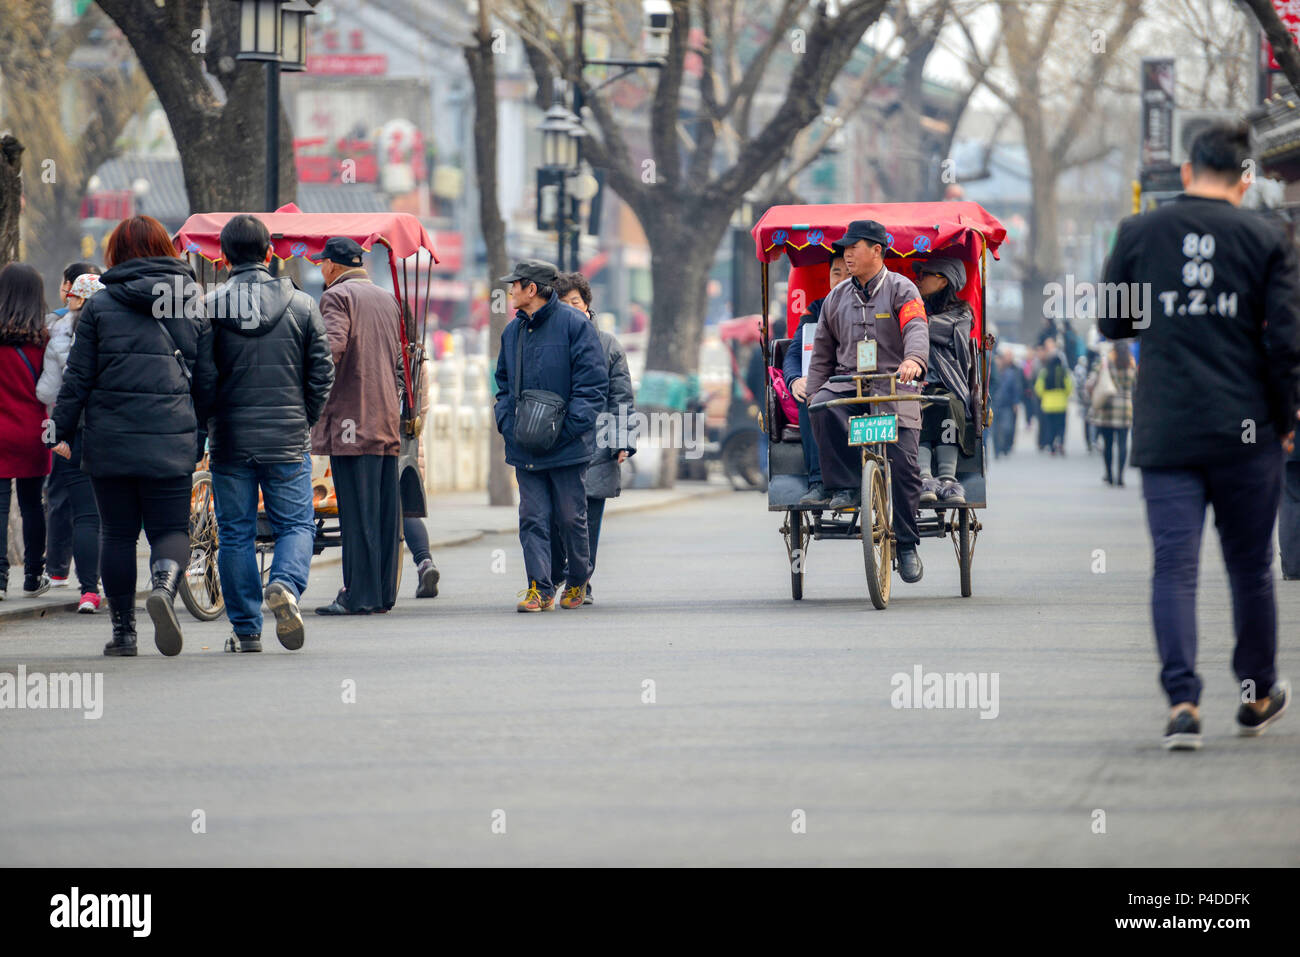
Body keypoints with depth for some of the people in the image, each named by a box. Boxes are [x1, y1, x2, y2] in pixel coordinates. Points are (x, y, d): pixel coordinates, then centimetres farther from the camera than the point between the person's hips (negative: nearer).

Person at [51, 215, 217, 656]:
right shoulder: (193, 308, 5)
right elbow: (207, 381, 7)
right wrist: (198, 434, 18)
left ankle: (123, 631, 10)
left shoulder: (99, 306, 0)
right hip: (171, 445, 0)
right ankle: (164, 585, -26)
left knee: (117, 533, 10)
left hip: (109, 440, 0)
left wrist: (63, 431, 9)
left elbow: (78, 376, 1)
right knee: (171, 529, 6)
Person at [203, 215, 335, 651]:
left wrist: (206, 428, 11)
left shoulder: (208, 307, -4)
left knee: (235, 534, 7)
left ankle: (246, 628, 8)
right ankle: (286, 585, -21)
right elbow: (322, 372, 2)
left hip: (229, 439, 0)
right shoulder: (300, 305, -1)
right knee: (296, 524, 7)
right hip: (288, 438, 0)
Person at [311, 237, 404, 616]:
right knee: (385, 510, 9)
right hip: (387, 421, 8)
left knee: (356, 511, -7)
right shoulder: (387, 299, 18)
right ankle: (383, 592, 11)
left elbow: (332, 346, -21)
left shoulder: (338, 296, -6)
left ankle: (360, 595, -7)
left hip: (351, 419, -8)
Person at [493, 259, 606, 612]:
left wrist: (567, 428, -16)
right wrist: (507, 423, 3)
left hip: (567, 448, -5)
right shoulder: (513, 331, 13)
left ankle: (578, 582, 23)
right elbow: (504, 385, 21)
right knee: (533, 518, -2)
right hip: (525, 448, 5)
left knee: (570, 518, 4)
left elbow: (592, 384, -9)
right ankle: (539, 589, -4)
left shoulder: (574, 324, -6)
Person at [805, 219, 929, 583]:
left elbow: (916, 329, -16)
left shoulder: (901, 290, 1)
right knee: (823, 408, -32)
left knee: (903, 465, -13)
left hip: (894, 389, -3)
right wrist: (813, 393, 10)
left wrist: (913, 360, -37)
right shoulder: (837, 298, 15)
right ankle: (844, 487, -20)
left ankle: (907, 546, -1)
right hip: (847, 383, 3)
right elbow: (822, 351, 21)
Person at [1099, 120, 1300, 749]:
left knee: (1173, 566, -1)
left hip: (1164, 432, 0)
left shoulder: (1138, 234, 2)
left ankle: (1182, 701, -15)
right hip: (1246, 434, 0)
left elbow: (1112, 324, 10)